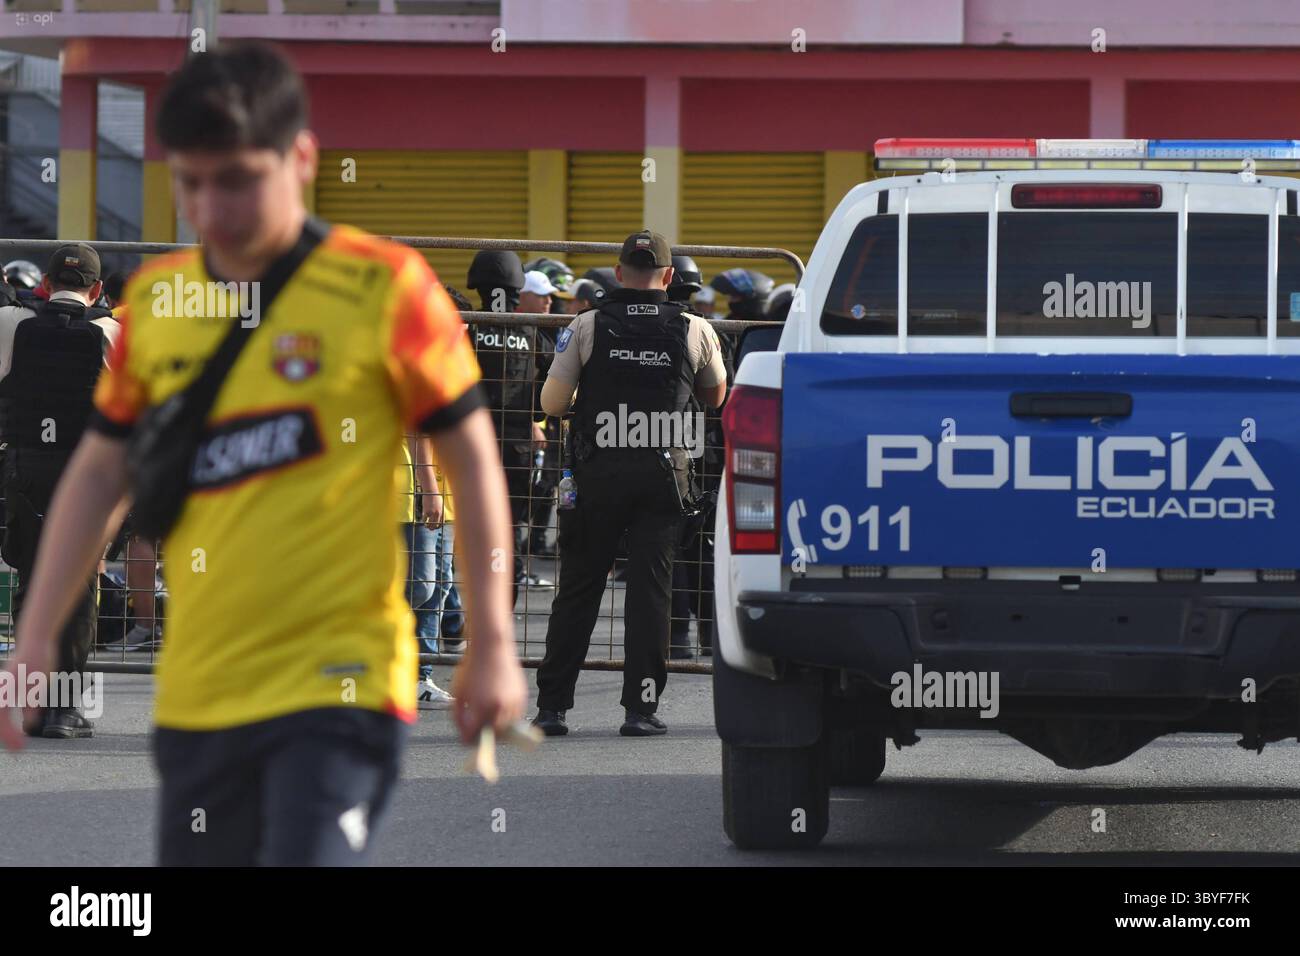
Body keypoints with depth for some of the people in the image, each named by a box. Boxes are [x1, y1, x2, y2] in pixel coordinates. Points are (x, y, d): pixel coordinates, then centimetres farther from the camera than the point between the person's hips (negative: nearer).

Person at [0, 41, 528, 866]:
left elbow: (472, 458, -1)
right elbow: (100, 471, 16)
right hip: (196, 696, 5)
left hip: (337, 686, -5)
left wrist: (493, 644, -4)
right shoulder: (154, 300, 7)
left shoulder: (383, 287, -6)